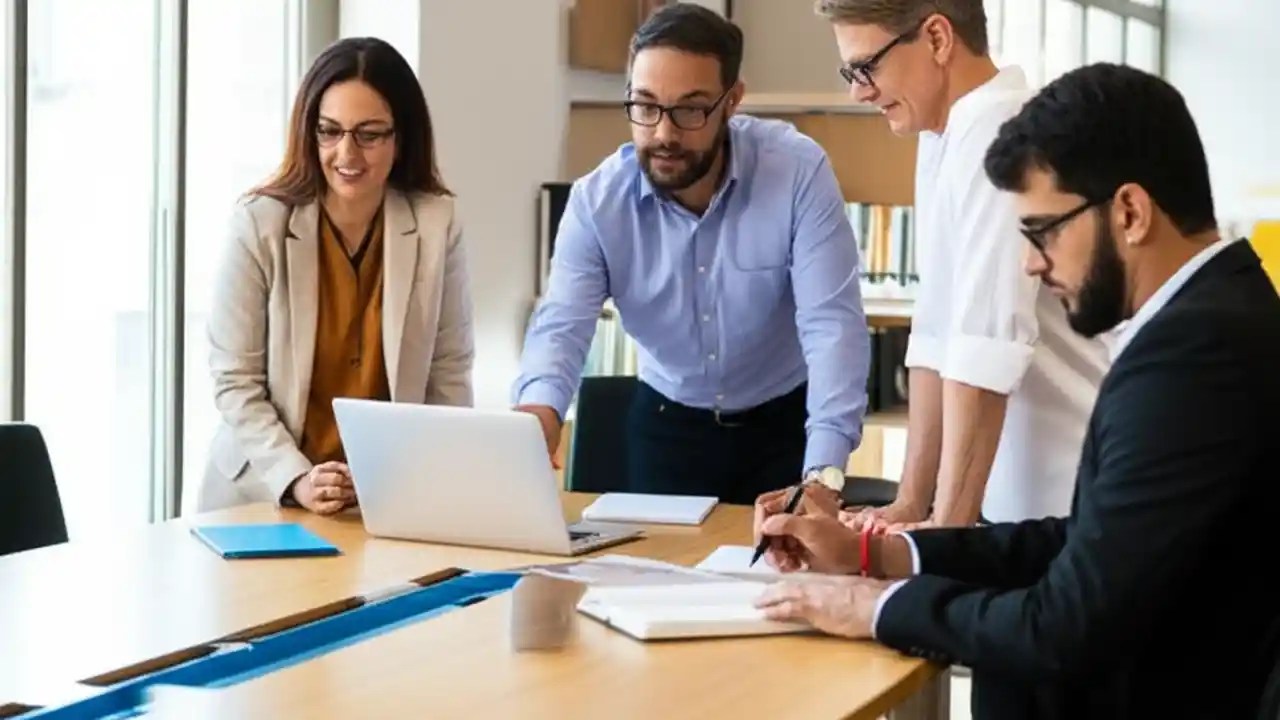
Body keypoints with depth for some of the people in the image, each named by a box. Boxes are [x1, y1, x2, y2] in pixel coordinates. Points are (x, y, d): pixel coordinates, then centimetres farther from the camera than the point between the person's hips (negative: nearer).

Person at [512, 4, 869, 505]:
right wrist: (539, 411, -49)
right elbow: (561, 327, -24)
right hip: (666, 424, 2)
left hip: (782, 423, -2)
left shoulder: (798, 172, -23)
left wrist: (824, 473, -40)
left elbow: (832, 323, -27)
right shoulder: (596, 201, -16)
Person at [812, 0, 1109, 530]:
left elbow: (987, 348, -24)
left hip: (1065, 506, -8)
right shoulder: (945, 139, 9)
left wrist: (948, 528, -22)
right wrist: (910, 505, 7)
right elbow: (937, 334, 9)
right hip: (1012, 496, 8)